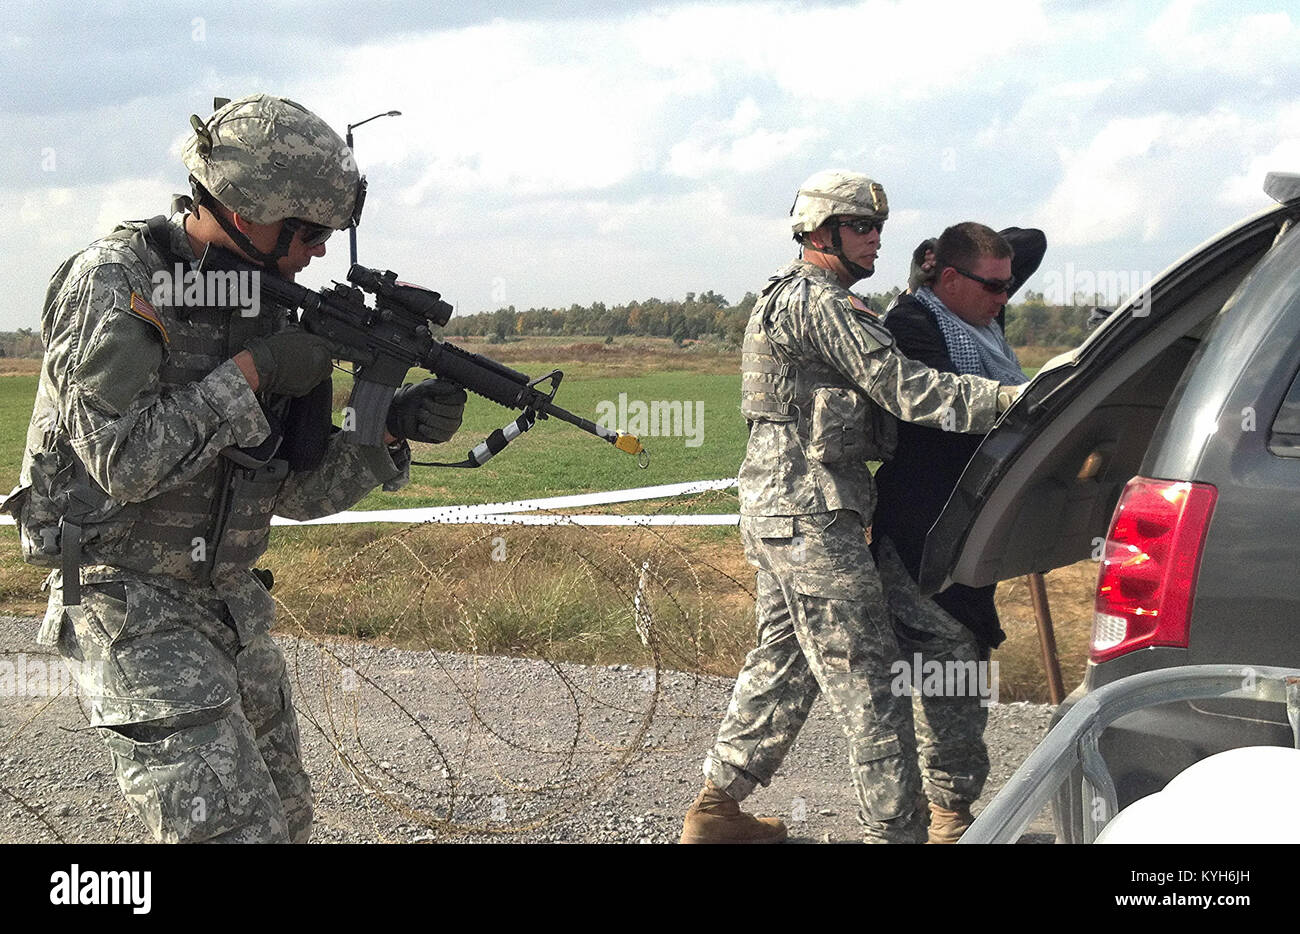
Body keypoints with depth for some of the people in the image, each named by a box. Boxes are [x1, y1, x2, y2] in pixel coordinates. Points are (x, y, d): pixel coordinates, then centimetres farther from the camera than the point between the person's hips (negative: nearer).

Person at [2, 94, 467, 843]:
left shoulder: (267, 306, 5)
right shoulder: (112, 282, -16)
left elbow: (297, 491, 8)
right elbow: (125, 463, -25)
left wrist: (392, 431, -8)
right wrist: (253, 371, -21)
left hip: (232, 605, 8)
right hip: (131, 609, -8)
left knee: (286, 817, 18)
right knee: (237, 827, -17)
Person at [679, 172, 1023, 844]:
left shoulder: (787, 298, 20)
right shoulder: (820, 302, -14)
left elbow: (865, 422, 22)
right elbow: (901, 386, -22)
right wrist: (1006, 398, -25)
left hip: (775, 507, 11)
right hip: (811, 517, -11)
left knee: (782, 661, 18)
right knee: (866, 676, -6)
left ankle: (716, 808, 25)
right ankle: (895, 831, -2)